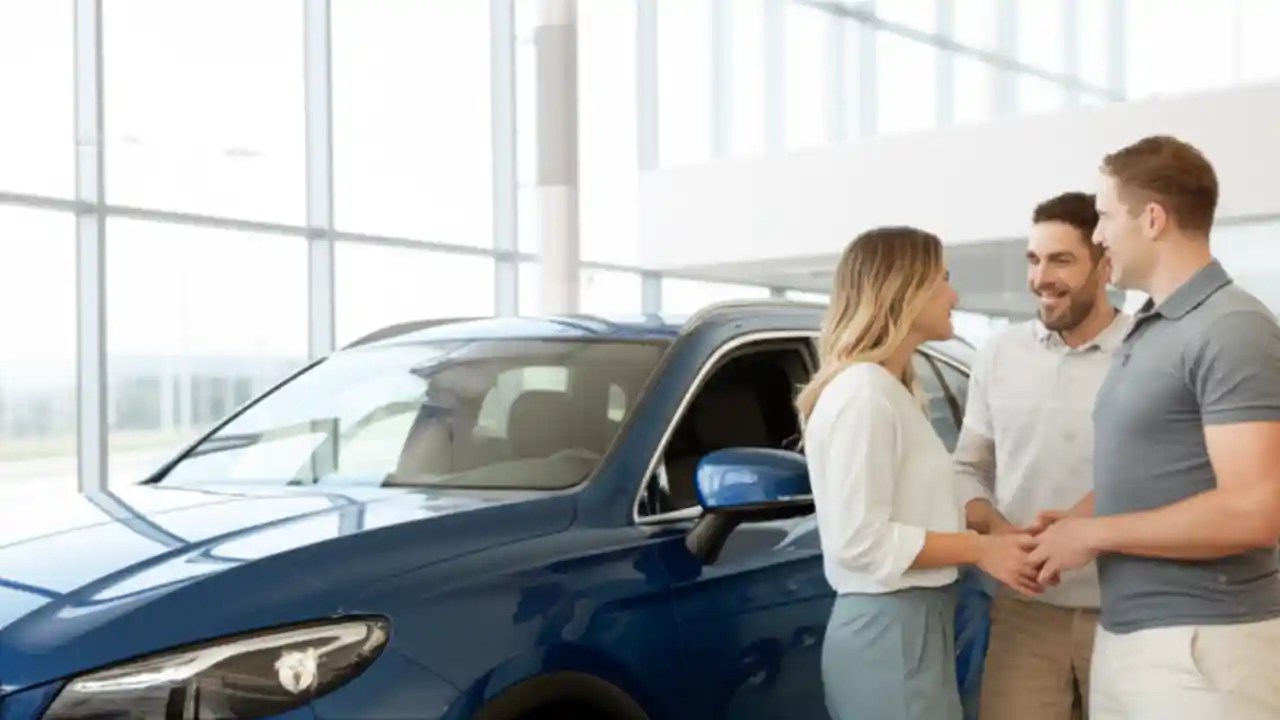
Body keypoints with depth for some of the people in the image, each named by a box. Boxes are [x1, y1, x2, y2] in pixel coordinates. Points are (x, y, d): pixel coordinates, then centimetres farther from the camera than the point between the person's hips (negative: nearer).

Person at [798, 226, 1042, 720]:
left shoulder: (890, 391, 15)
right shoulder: (863, 393, -15)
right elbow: (859, 540, -20)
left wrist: (997, 539, 1)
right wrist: (981, 550, -15)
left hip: (907, 626, 10)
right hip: (888, 631, -10)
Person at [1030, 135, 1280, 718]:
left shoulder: (1231, 330, -15)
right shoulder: (1144, 331, 13)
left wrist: (1093, 534, -15)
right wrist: (1069, 523, 5)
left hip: (1201, 645, -8)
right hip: (1124, 634, 8)